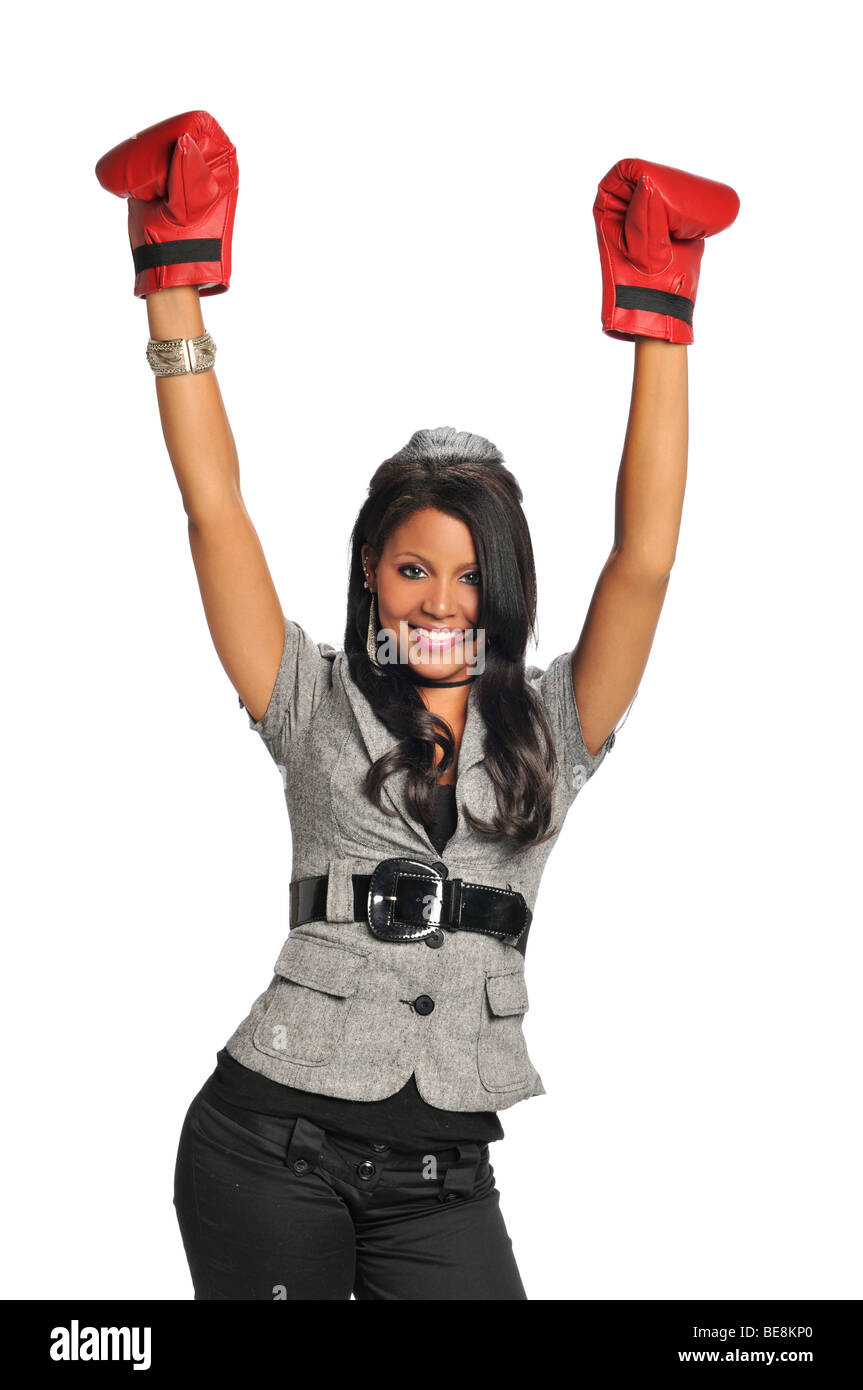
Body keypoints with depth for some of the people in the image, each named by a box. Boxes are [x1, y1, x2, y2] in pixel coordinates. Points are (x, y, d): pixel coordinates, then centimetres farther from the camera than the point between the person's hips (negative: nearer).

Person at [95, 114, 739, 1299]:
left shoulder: (550, 732, 9)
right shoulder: (319, 705, 6)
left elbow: (645, 560, 0)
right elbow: (216, 510, 1)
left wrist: (658, 318, -4)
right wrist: (176, 281, -3)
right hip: (269, 1143, -1)